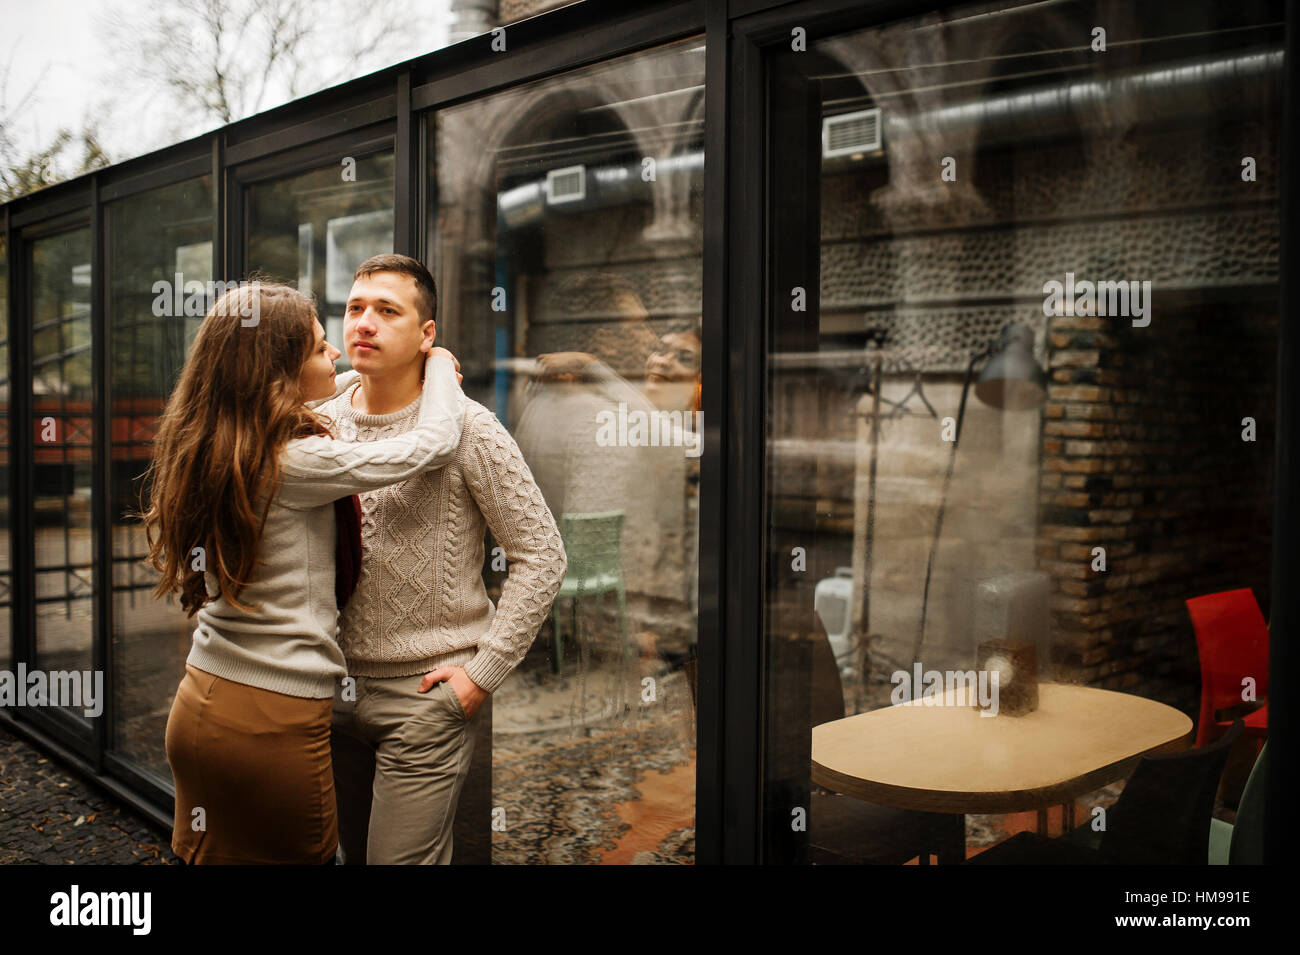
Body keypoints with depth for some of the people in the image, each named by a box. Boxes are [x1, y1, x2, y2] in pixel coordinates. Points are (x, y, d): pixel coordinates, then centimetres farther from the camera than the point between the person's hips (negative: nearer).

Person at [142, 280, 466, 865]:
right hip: (274, 724, -8)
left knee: (209, 855, 21)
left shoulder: (204, 446, 3)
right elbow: (434, 442, -15)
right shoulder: (298, 461, -20)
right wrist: (439, 365, 3)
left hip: (201, 702, 8)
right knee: (300, 854, 10)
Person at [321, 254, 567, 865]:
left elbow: (541, 557, -10)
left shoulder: (467, 428, -11)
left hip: (425, 693, -5)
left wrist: (483, 672, -12)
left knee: (401, 858, 1)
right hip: (335, 687, 6)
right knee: (353, 853, 19)